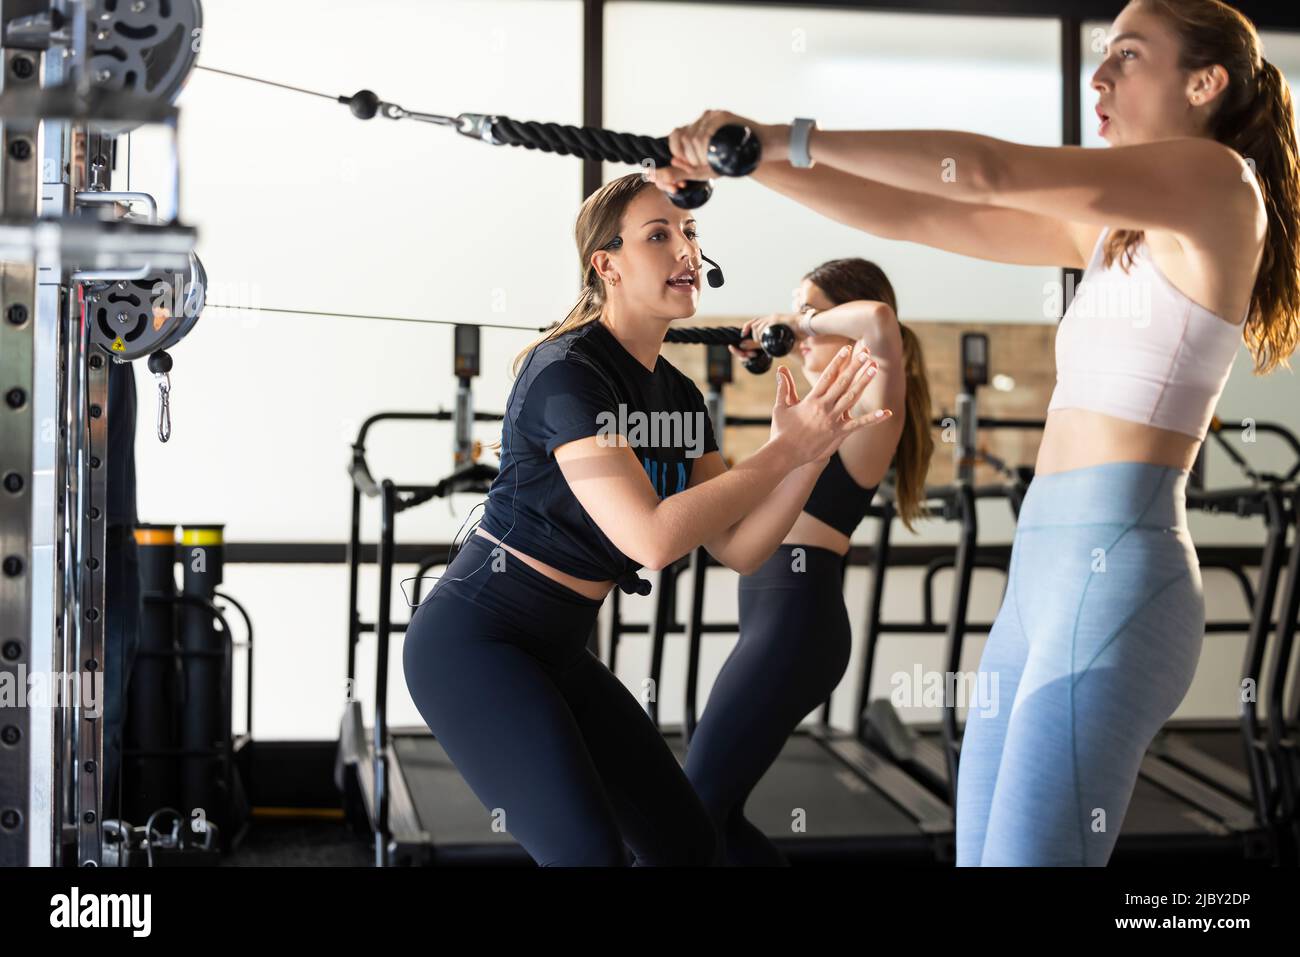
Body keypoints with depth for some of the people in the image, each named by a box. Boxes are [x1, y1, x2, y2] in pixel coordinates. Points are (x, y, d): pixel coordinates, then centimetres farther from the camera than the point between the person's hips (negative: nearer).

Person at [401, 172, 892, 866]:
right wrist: (785, 450, -22)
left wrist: (815, 451, -11)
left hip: (557, 651, 9)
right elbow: (652, 537, -27)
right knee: (587, 851, -20)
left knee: (687, 841, 7)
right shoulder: (566, 371, -18)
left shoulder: (677, 395, 8)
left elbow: (735, 547, 2)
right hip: (473, 643, -9)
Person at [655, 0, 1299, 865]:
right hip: (1044, 575, 9)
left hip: (1117, 574, -9)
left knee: (1031, 850, -12)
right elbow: (913, 216, 16)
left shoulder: (1216, 178, -3)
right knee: (981, 849, 8)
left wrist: (789, 137, -12)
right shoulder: (1104, 226, 21)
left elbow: (991, 170, -14)